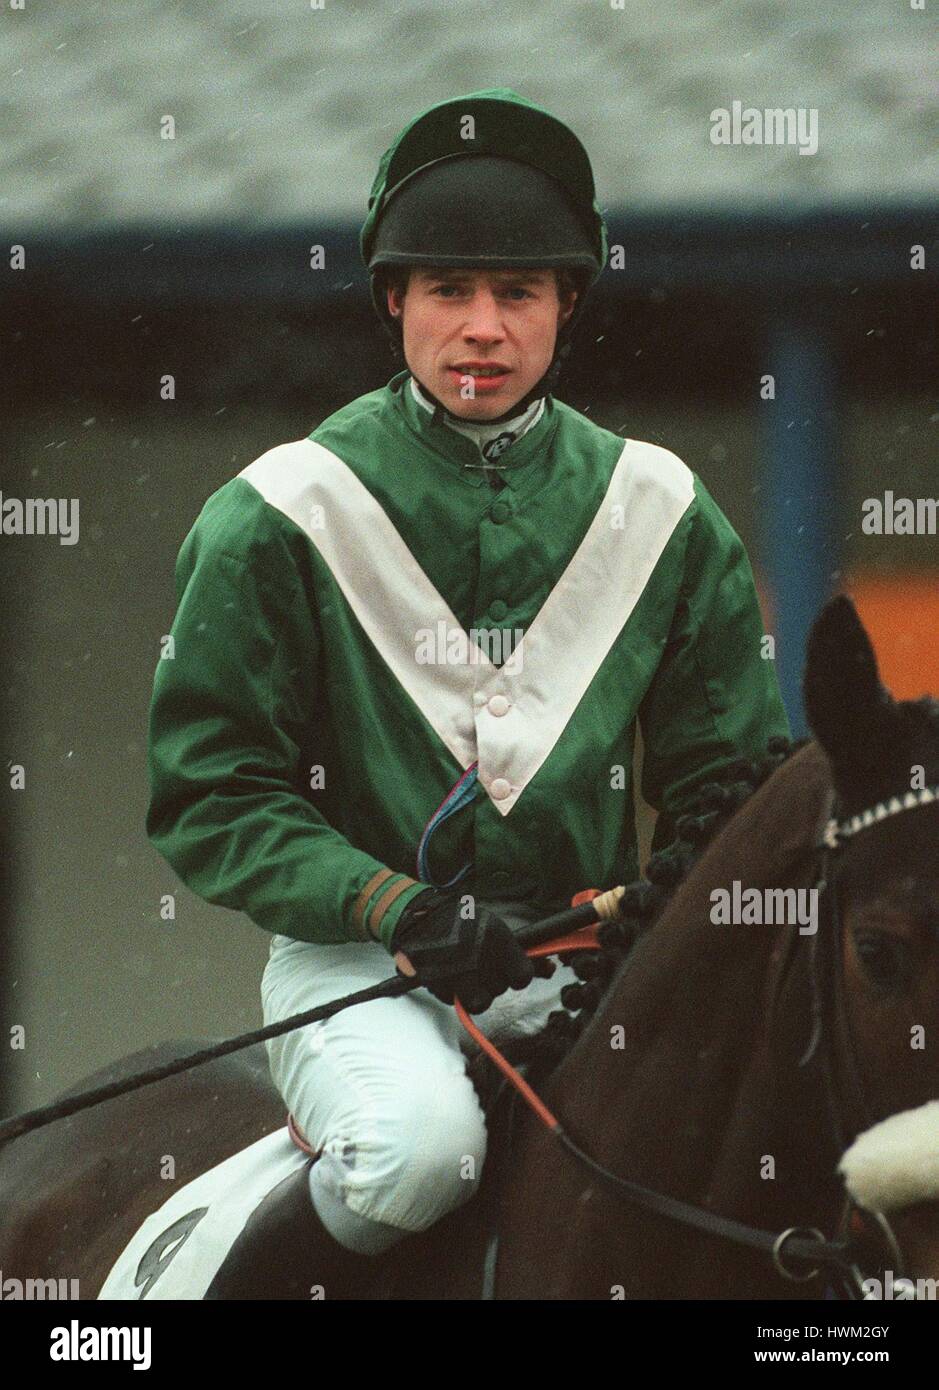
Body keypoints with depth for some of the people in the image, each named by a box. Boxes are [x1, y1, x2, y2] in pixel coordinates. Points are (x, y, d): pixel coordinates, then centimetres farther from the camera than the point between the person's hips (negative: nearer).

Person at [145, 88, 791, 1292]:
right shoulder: (280, 519, -1)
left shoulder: (660, 512, 8)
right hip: (352, 955, -3)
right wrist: (399, 907, -17)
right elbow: (209, 796, -2)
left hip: (584, 956, 3)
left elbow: (731, 776, 14)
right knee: (421, 1144, -34)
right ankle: (326, 1252, -2)